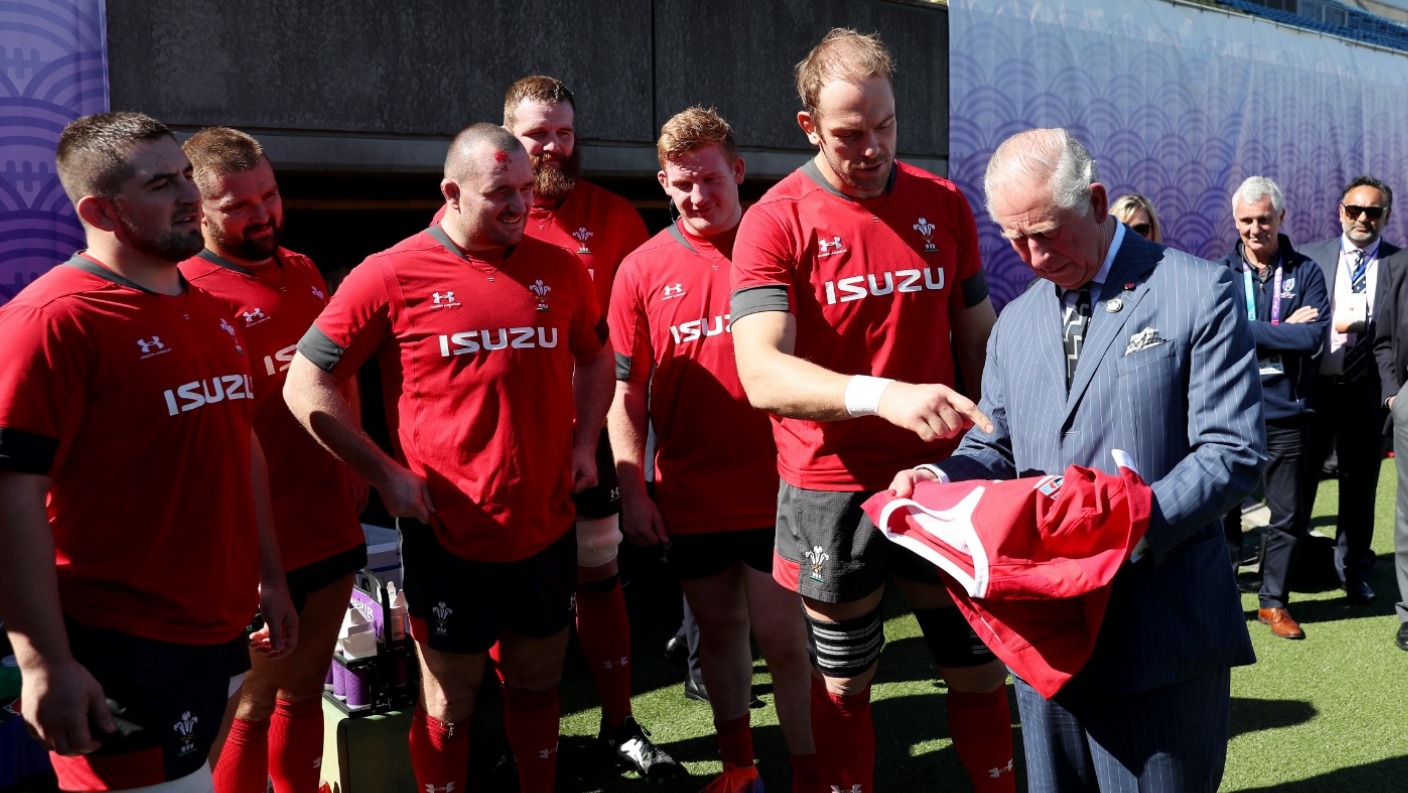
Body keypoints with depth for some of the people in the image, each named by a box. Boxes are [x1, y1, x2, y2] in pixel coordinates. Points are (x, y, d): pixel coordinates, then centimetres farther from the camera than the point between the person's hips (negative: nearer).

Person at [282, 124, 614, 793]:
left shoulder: (558, 268, 4)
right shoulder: (392, 275, -9)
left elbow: (594, 356, 20)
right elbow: (305, 384, -6)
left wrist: (585, 441, 6)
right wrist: (385, 473, -11)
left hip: (547, 529, 4)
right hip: (448, 537, -4)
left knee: (537, 684, 18)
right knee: (449, 705, 9)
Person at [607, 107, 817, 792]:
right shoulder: (642, 270, 2)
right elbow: (627, 391, 5)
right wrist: (632, 490, -1)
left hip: (773, 489, -2)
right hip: (687, 497, 3)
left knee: (780, 634, 0)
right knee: (718, 627, 15)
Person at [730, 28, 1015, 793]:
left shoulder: (943, 203, 2)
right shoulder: (774, 222, -10)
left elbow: (979, 342, 11)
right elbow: (762, 375, -24)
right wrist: (882, 394, -39)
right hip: (832, 493, -3)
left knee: (981, 672, 12)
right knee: (842, 686, 13)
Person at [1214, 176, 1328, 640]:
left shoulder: (1306, 273, 3)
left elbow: (1313, 338, -11)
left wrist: (1247, 330, -13)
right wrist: (1284, 331, -12)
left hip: (1287, 414, 1)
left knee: (1289, 516, 10)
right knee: (1223, 511, 6)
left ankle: (1274, 601, 26)